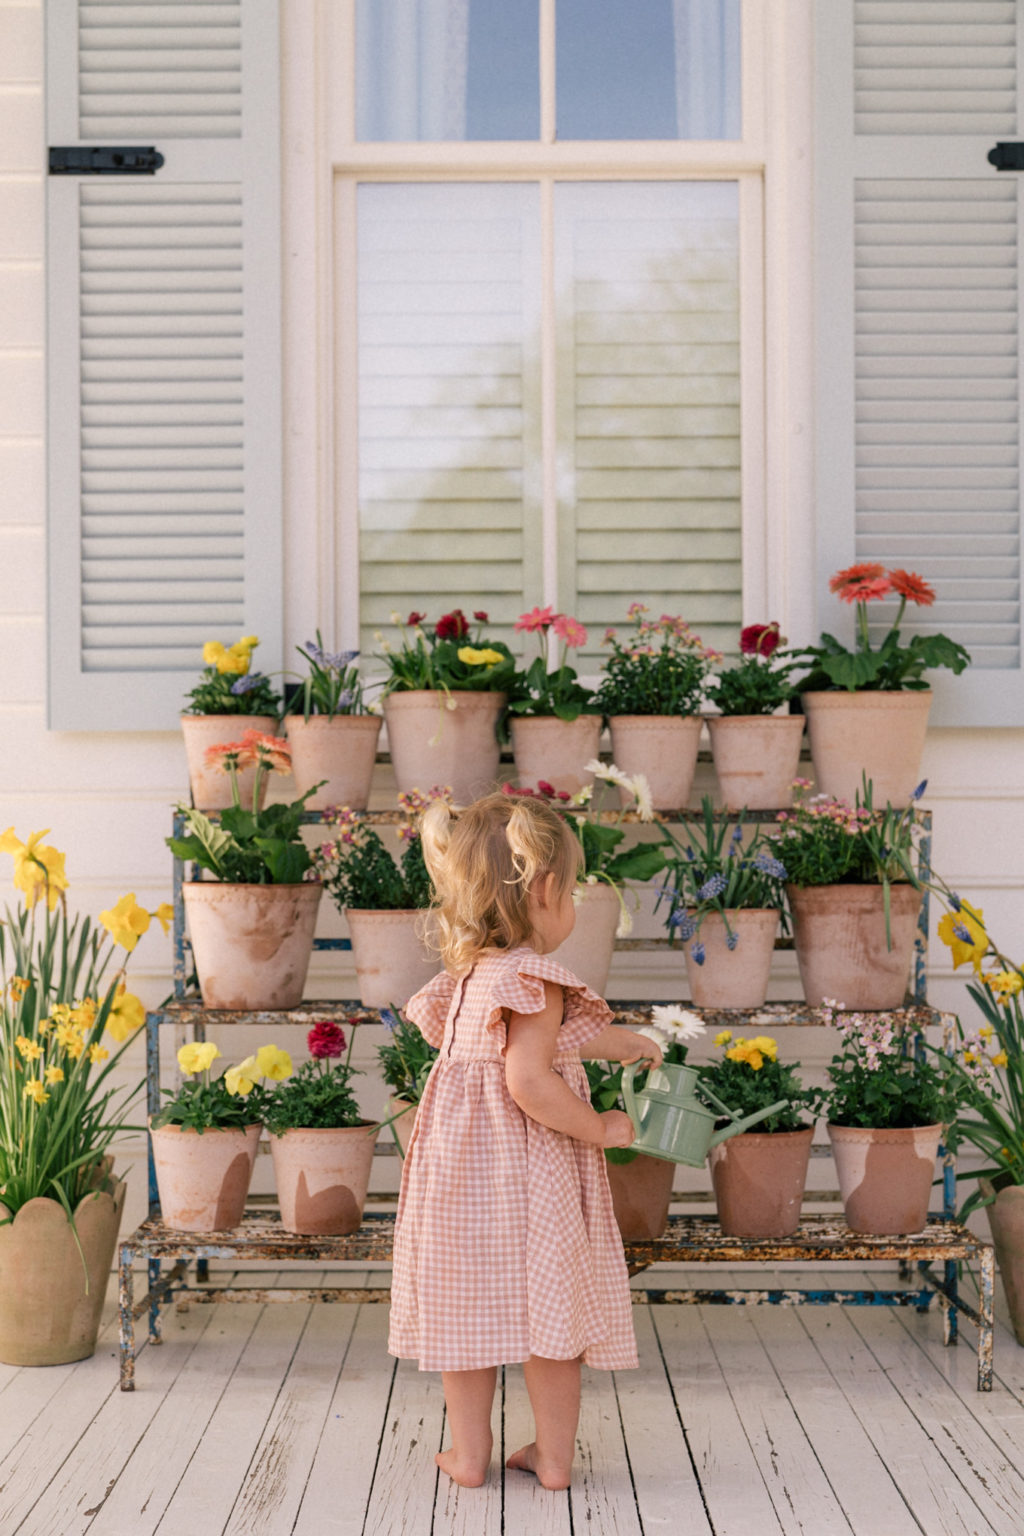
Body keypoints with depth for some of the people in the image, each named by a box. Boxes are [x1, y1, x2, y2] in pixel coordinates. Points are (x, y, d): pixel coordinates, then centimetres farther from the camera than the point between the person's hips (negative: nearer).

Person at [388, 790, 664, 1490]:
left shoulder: (469, 976, 10)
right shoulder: (534, 980, -17)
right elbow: (530, 1083, -25)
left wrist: (616, 1043, 36)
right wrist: (601, 1128, -12)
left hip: (462, 1169, 7)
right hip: (530, 1178, -7)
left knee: (468, 1309, 12)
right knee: (549, 1308, 6)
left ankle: (470, 1452, 20)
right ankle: (555, 1453, 15)